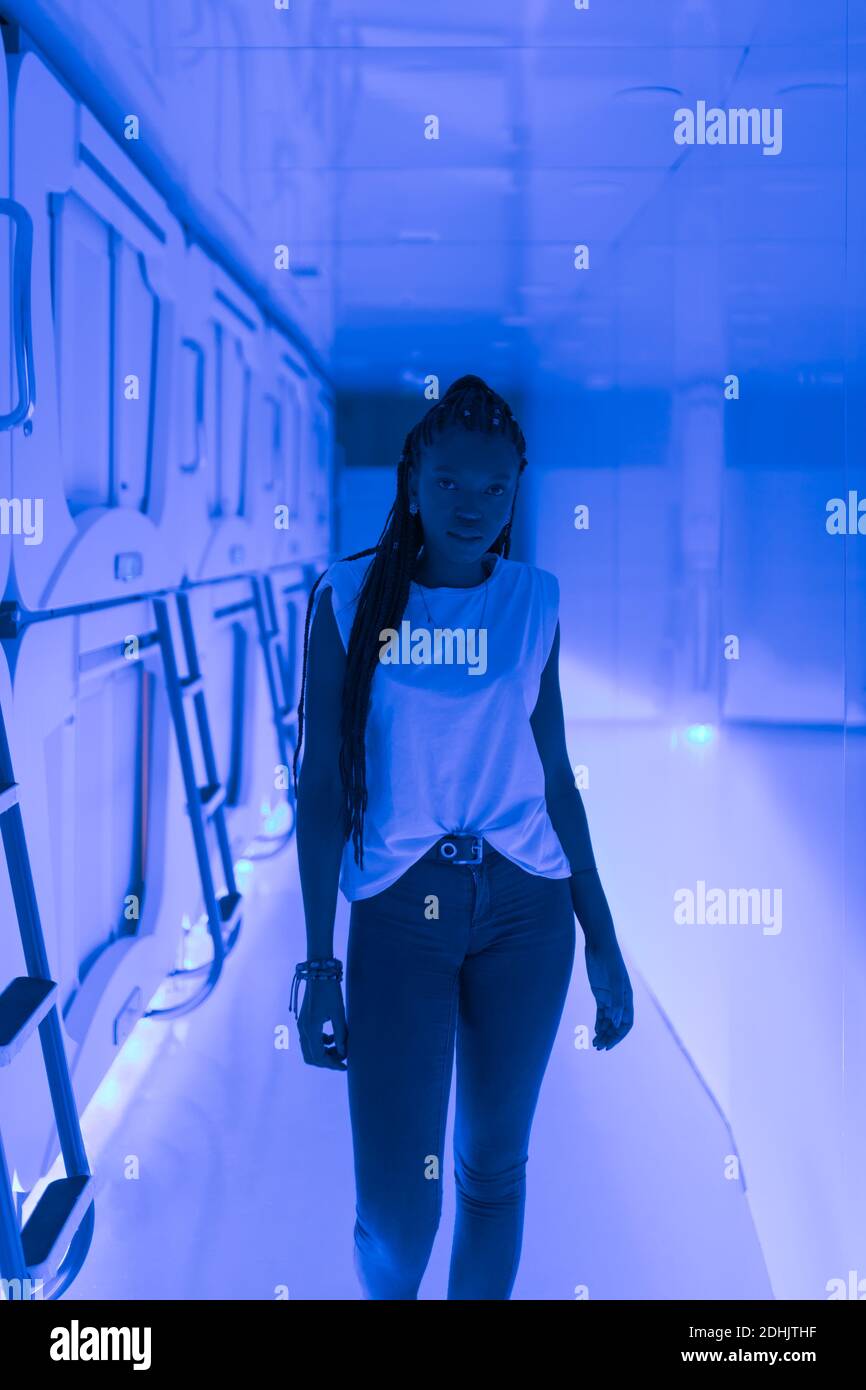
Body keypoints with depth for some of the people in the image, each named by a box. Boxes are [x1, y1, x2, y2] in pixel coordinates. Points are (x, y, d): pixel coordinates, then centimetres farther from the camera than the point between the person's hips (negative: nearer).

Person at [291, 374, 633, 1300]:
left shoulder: (533, 599, 5)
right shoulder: (349, 599, -3)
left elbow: (555, 775, 9)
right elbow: (320, 786, -4)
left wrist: (602, 940, 8)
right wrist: (320, 963, -7)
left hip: (526, 909, 3)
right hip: (397, 912, -2)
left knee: (495, 1166, 11)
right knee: (396, 1205, -1)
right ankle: (388, 1291, 31)